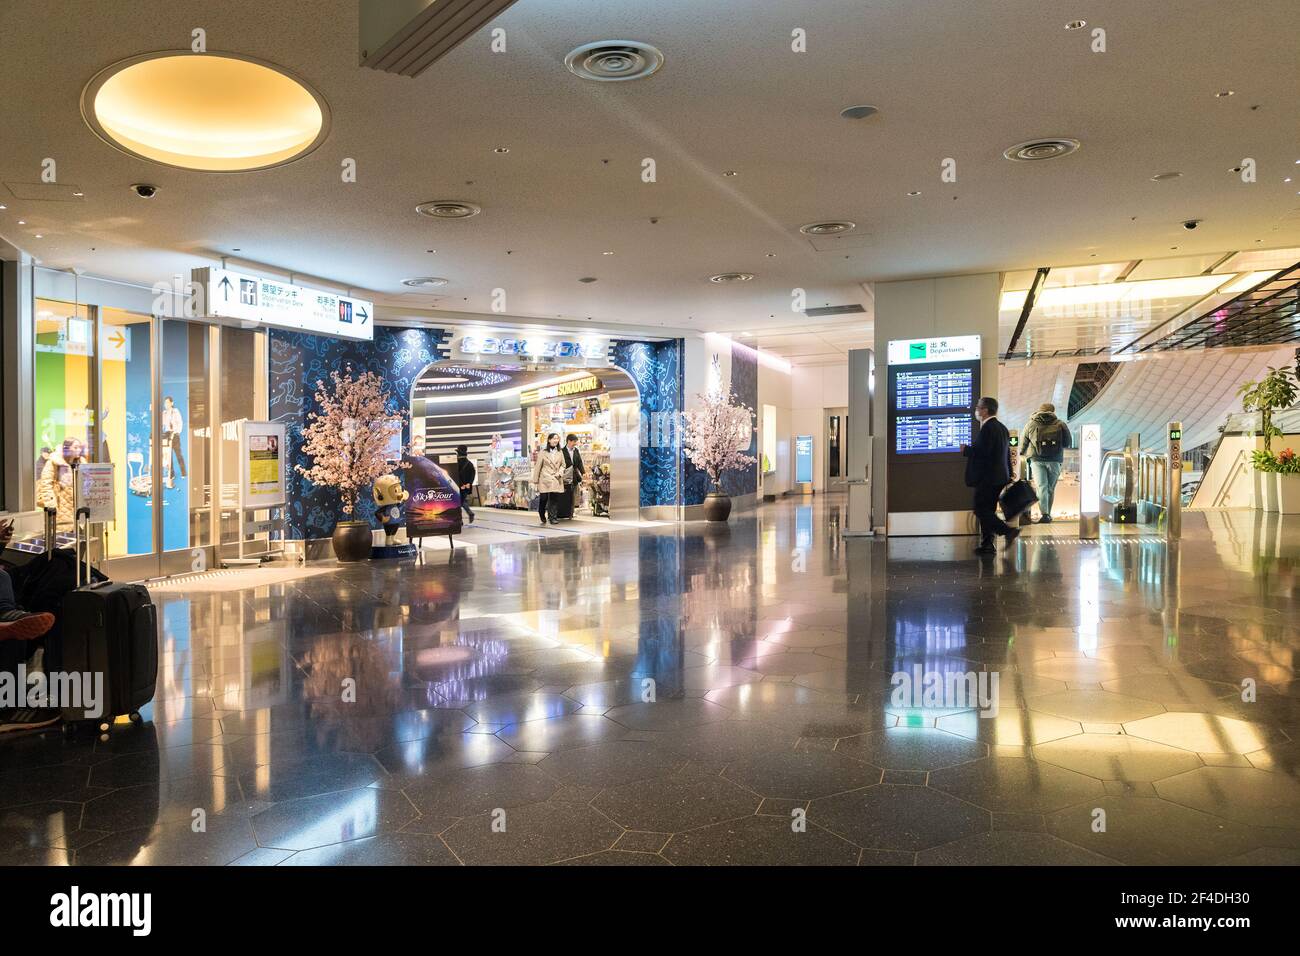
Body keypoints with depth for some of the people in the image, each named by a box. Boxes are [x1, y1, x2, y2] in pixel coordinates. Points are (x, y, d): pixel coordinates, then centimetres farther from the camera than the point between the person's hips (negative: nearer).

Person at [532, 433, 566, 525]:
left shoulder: (560, 452, 11)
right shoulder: (543, 452, 1)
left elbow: (563, 465, 18)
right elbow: (537, 467, 1)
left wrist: (560, 473, -5)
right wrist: (535, 482, -1)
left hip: (556, 481, 3)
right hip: (545, 480, -3)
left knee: (554, 500, -4)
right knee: (543, 499, -2)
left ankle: (552, 518, 5)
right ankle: (543, 518, 22)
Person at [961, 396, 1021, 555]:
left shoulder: (987, 428, -16)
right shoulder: (1002, 428, 15)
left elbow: (983, 452, -24)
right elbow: (1006, 454, 20)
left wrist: (966, 449, -8)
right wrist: (1009, 475, 25)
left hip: (987, 479, -10)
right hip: (1000, 478, 10)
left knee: (981, 510, -5)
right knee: (988, 511, 13)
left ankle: (1009, 531, -11)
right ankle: (987, 544, 14)